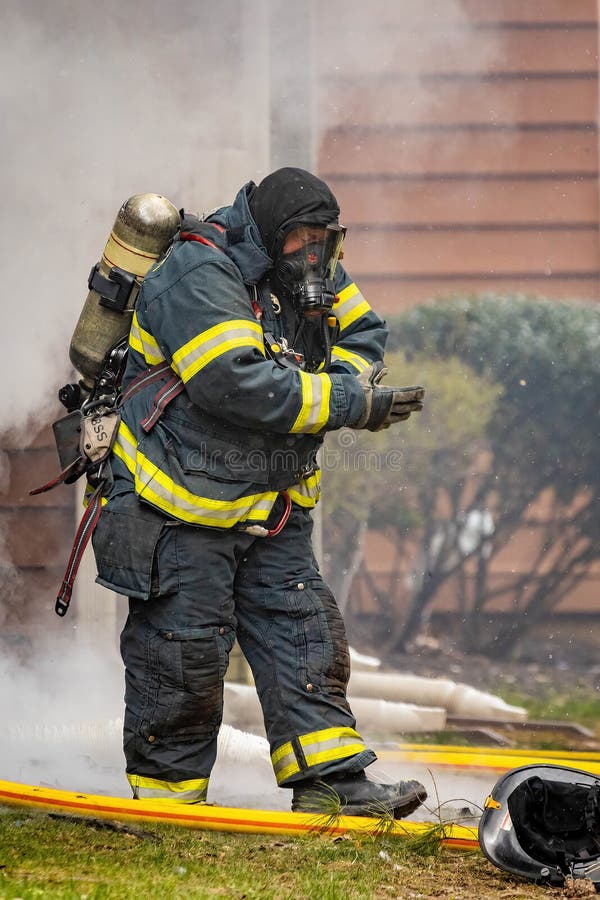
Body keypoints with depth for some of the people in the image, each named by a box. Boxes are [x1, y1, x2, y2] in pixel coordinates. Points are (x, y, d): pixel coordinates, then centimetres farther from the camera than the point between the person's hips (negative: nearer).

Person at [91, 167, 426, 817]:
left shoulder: (306, 274, 7)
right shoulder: (198, 274, -20)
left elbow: (361, 330, 19)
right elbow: (240, 384, -30)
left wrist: (348, 374, -6)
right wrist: (352, 404, -25)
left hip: (271, 506, 8)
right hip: (184, 504, -8)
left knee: (304, 634, 3)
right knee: (183, 654, -3)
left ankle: (331, 780, 3)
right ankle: (167, 797, 9)